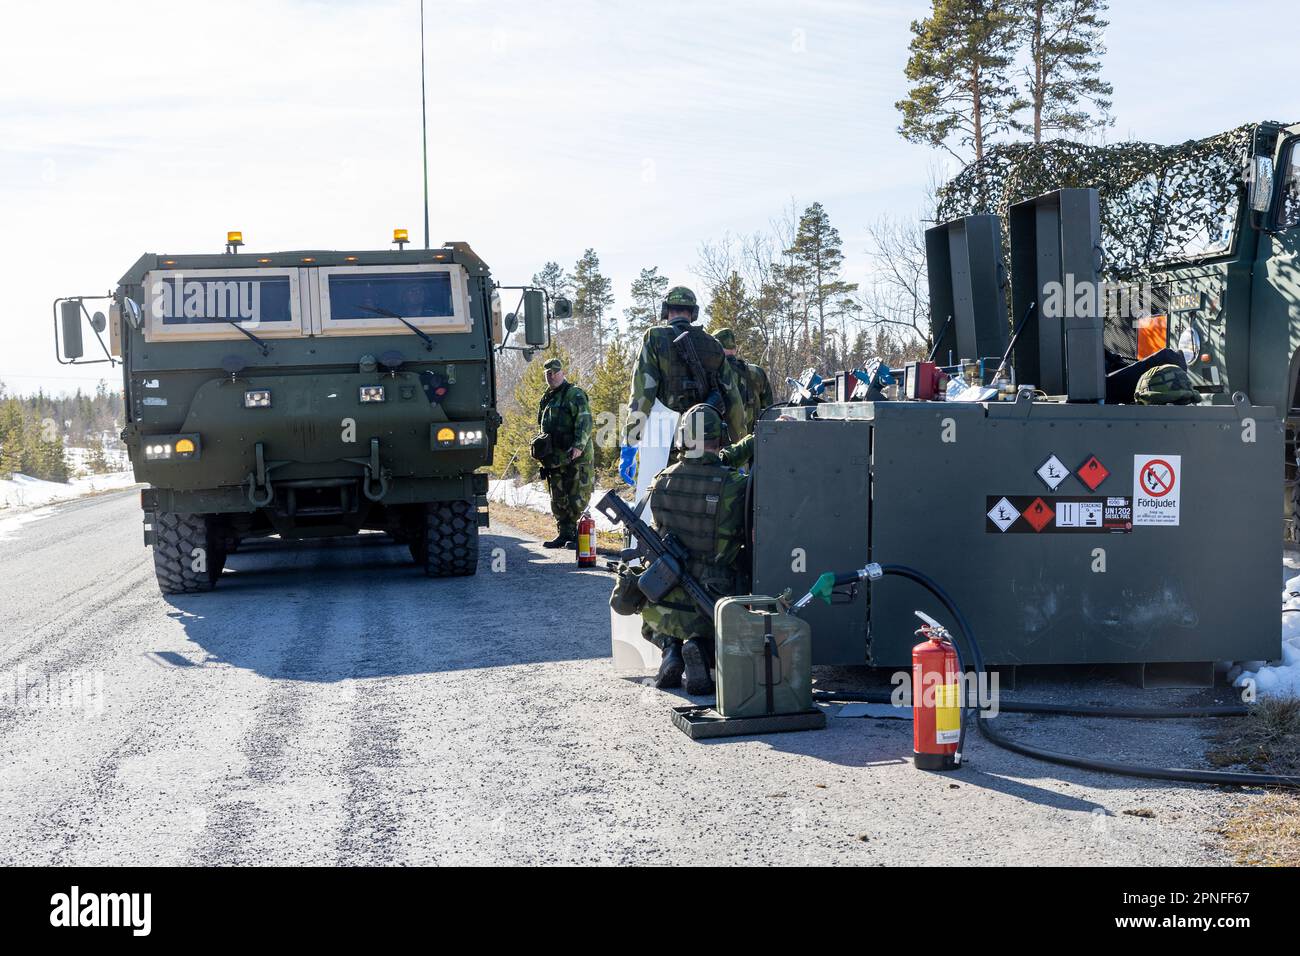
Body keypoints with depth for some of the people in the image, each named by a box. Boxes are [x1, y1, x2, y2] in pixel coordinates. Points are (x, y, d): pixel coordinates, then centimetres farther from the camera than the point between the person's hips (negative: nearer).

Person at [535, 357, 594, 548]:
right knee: (558, 500, 10)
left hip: (576, 456, -8)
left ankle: (580, 535, -4)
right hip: (555, 458, 8)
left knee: (578, 499, -8)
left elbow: (585, 421, -16)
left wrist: (578, 446, -27)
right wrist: (541, 450, 18)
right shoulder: (546, 399, 21)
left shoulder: (575, 394, -5)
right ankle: (564, 534, 16)